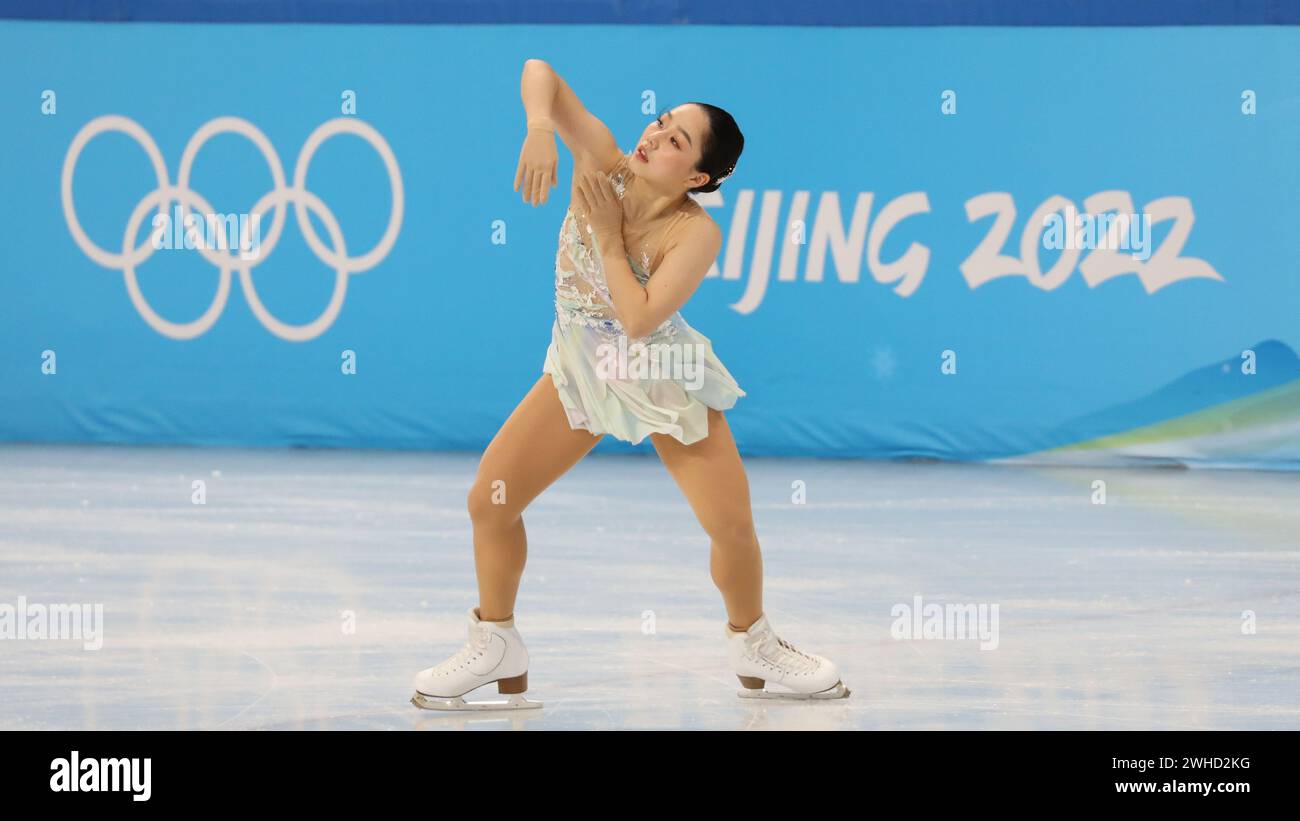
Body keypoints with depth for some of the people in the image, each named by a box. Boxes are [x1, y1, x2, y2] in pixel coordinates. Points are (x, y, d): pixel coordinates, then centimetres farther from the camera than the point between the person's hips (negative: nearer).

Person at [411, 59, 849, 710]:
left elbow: (639, 319, -32)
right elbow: (540, 72, -20)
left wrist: (610, 237, -26)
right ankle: (496, 650, 15)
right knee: (488, 501, -4)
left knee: (734, 527, -8)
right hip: (580, 367, 3)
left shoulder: (696, 233, -24)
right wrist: (539, 131, -37)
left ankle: (753, 647, 20)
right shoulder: (603, 163, -16)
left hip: (666, 379, -3)